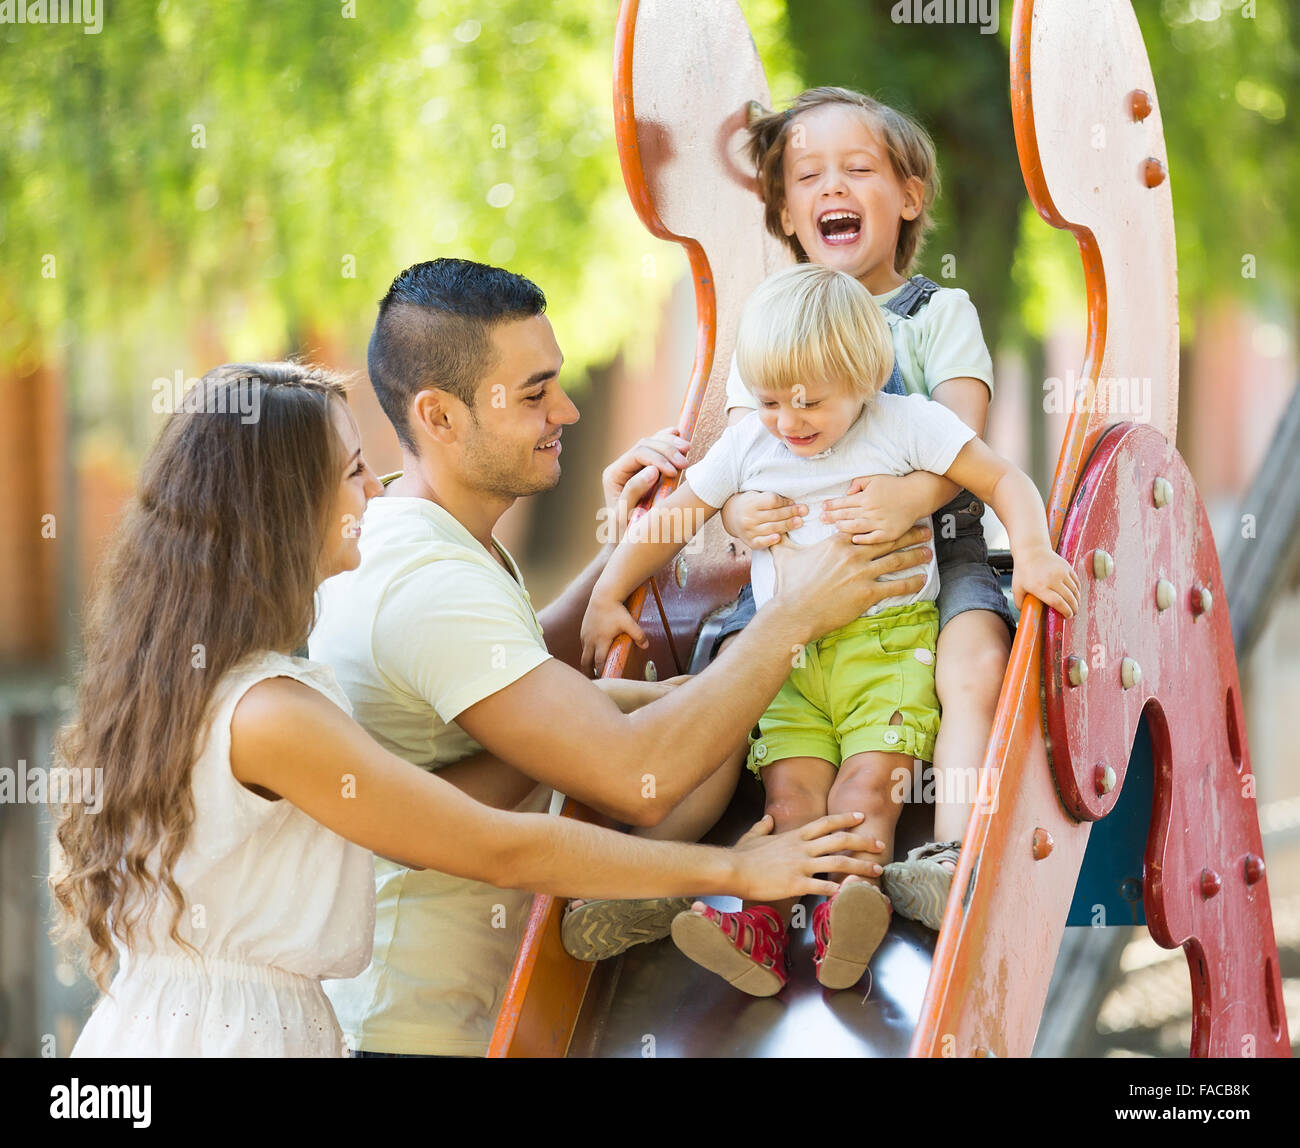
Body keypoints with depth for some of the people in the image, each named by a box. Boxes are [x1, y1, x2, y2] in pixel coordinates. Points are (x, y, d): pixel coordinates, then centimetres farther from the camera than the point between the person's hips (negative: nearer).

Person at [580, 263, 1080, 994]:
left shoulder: (907, 425, -1)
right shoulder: (746, 447, 10)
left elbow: (1004, 480, -2)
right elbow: (673, 518, 18)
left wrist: (1033, 553, -19)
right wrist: (608, 596, 12)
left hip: (890, 640, -3)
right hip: (787, 653, 3)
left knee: (869, 781, -22)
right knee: (791, 789, -16)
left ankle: (842, 918, -38)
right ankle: (761, 926, -33)